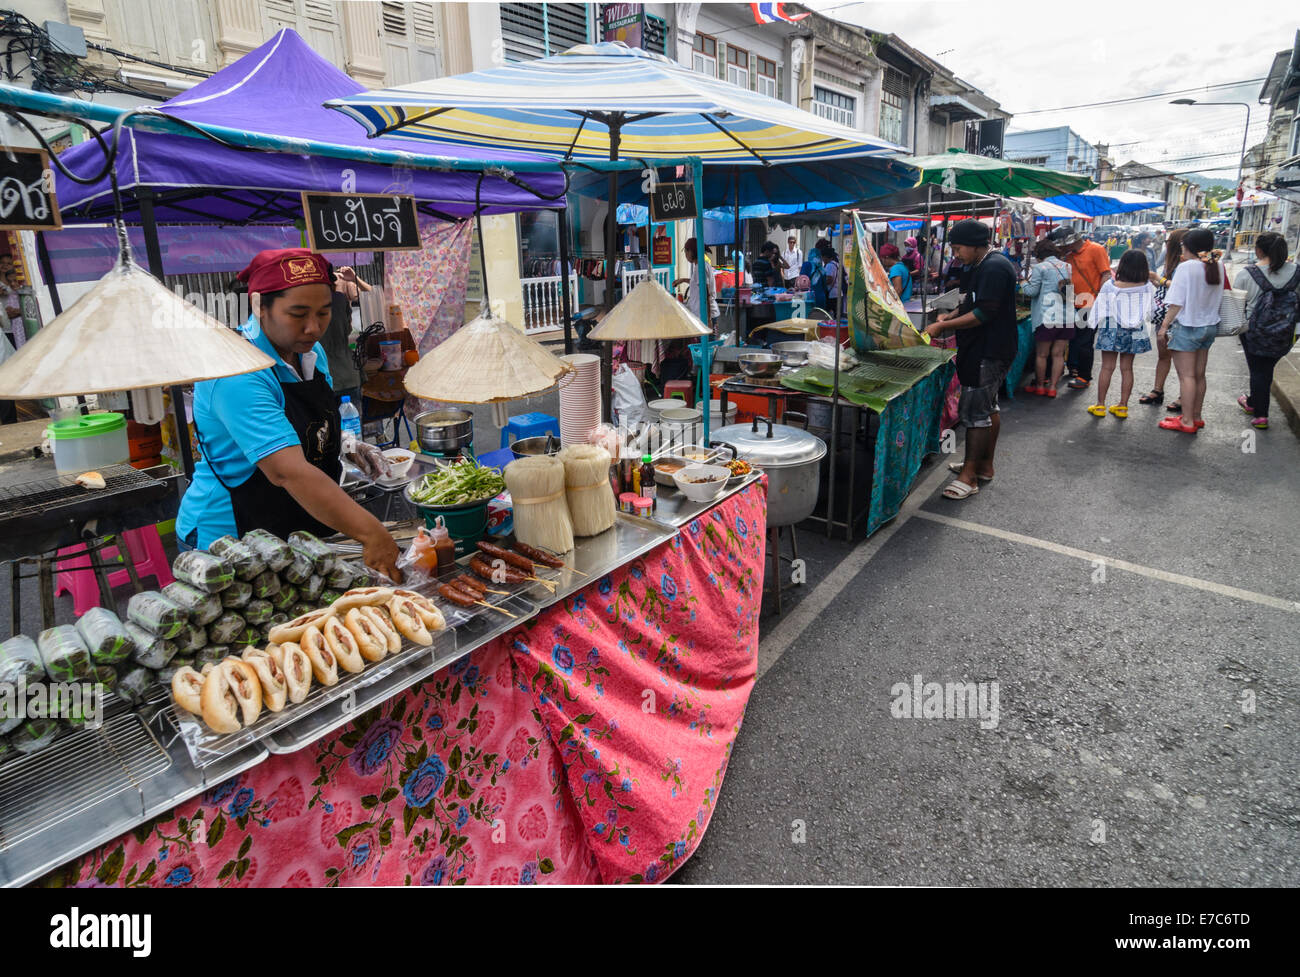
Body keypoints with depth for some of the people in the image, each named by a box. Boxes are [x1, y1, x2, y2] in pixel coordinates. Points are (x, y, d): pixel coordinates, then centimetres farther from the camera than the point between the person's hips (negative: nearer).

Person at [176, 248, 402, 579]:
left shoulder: (312, 353, 1)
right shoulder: (236, 373, -26)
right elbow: (288, 471, -37)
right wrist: (368, 531, -43)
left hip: (306, 534, 8)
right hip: (226, 541, -7)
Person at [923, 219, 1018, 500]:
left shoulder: (994, 268, -19)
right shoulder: (982, 267, 14)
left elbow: (984, 313, -24)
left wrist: (943, 326, -21)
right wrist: (950, 316, 5)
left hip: (988, 352, -11)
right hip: (988, 349, 11)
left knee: (975, 411, -9)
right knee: (988, 407, 17)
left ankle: (969, 476, -4)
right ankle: (985, 465, 29)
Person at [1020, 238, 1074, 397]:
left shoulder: (1039, 268, -4)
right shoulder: (1067, 267, 14)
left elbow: (1032, 291, -5)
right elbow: (1072, 290, 19)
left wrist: (1024, 283, 13)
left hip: (1047, 317, -5)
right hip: (1067, 317, 6)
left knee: (1041, 354, 5)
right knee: (1058, 354, 7)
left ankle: (1039, 386, 13)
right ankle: (1052, 387, 10)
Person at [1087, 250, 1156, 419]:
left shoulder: (1110, 286, -13)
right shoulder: (1147, 288, -6)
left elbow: (1100, 309, -7)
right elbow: (1150, 311, 1)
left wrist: (1098, 325, 7)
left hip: (1113, 331, -2)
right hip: (1135, 333, 2)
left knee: (1107, 368, 3)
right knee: (1127, 368, 9)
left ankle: (1100, 405, 7)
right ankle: (1123, 406, 14)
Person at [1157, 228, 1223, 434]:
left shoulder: (1186, 267, -15)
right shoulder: (1217, 266, 4)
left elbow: (1177, 302, -18)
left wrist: (1164, 325, -8)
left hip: (1187, 326, -7)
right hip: (1210, 325, 7)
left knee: (1186, 376, -3)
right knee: (1199, 375, 15)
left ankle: (1187, 421, 0)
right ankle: (1196, 417, 24)